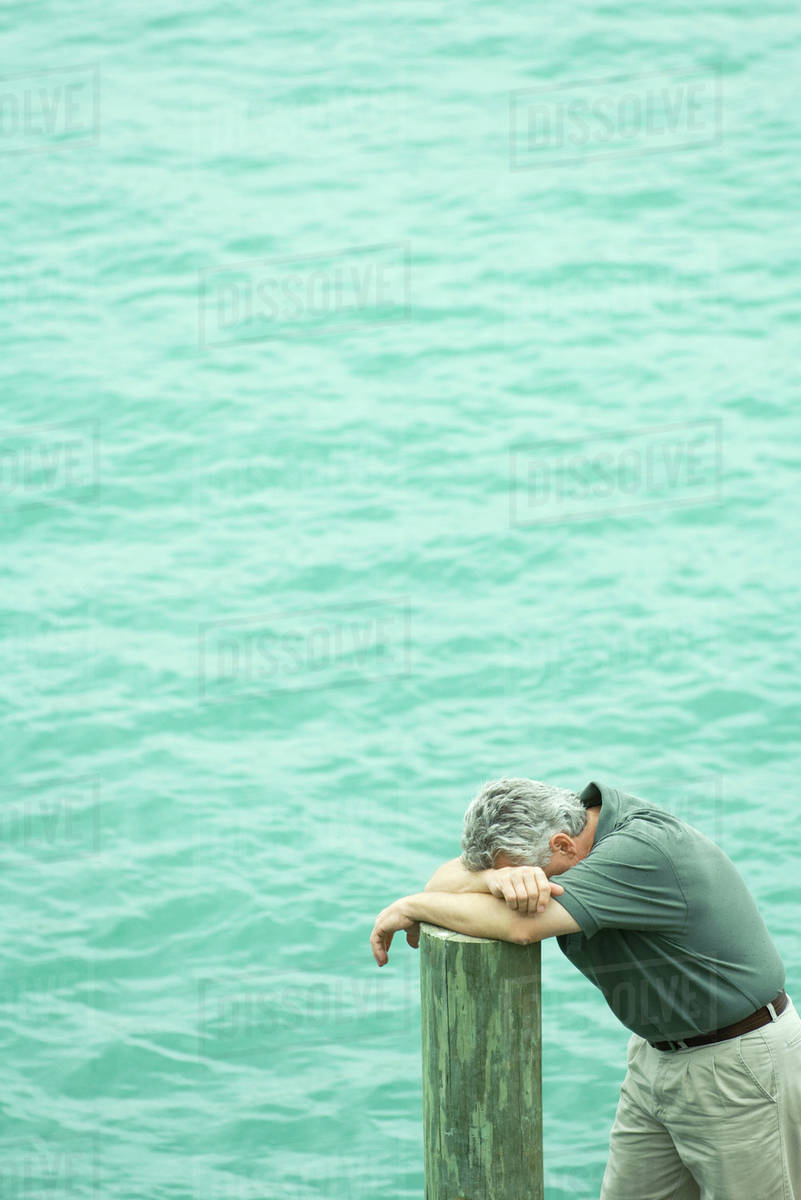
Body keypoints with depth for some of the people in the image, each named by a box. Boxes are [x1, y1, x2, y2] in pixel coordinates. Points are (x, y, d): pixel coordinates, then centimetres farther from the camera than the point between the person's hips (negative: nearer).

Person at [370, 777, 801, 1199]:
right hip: (657, 1054, 8)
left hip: (739, 1067, -8)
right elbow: (447, 880, -5)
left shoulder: (645, 851, -28)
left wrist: (411, 907, -21)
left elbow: (518, 925, -35)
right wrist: (497, 878, -28)